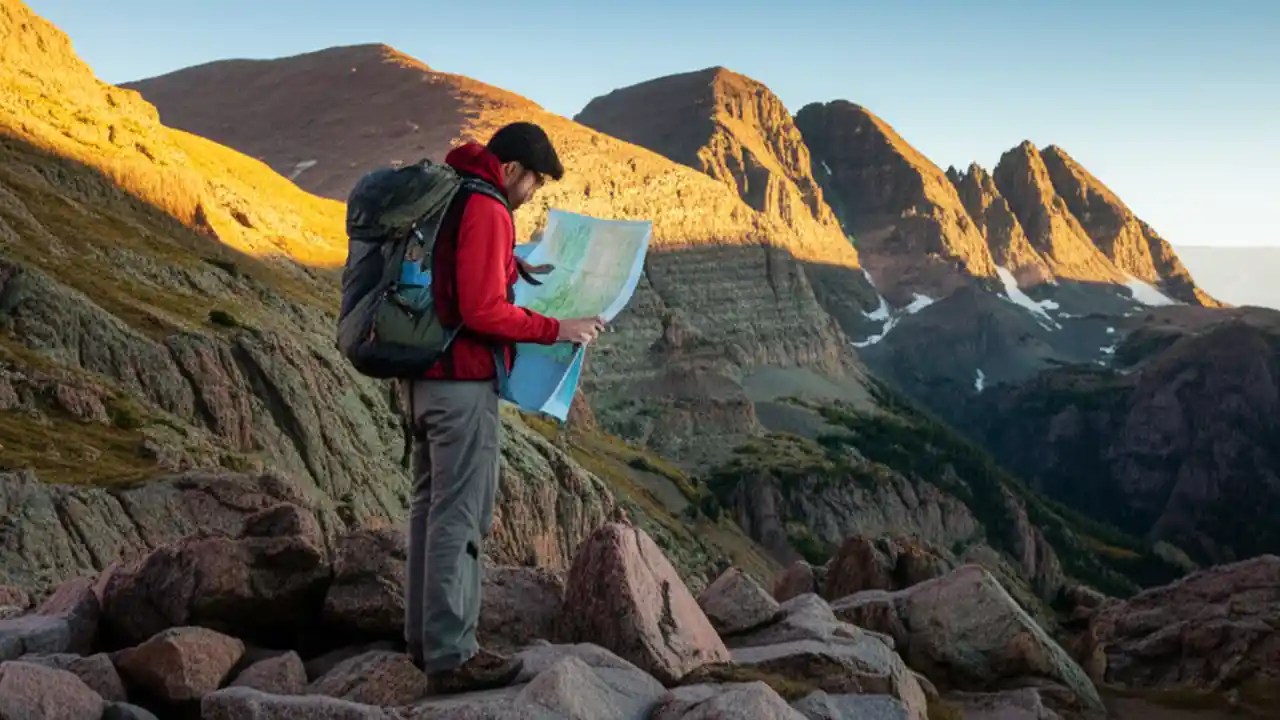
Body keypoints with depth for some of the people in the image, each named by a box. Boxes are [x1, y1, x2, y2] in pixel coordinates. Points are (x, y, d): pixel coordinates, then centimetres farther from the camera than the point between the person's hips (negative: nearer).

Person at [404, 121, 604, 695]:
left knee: (430, 506, 14)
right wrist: (555, 330, -12)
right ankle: (451, 657, -1)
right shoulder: (486, 212, -14)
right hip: (464, 382, -10)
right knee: (460, 516, -6)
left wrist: (508, 267, 22)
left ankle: (425, 637, 22)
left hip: (427, 376, 10)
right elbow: (483, 311, -20)